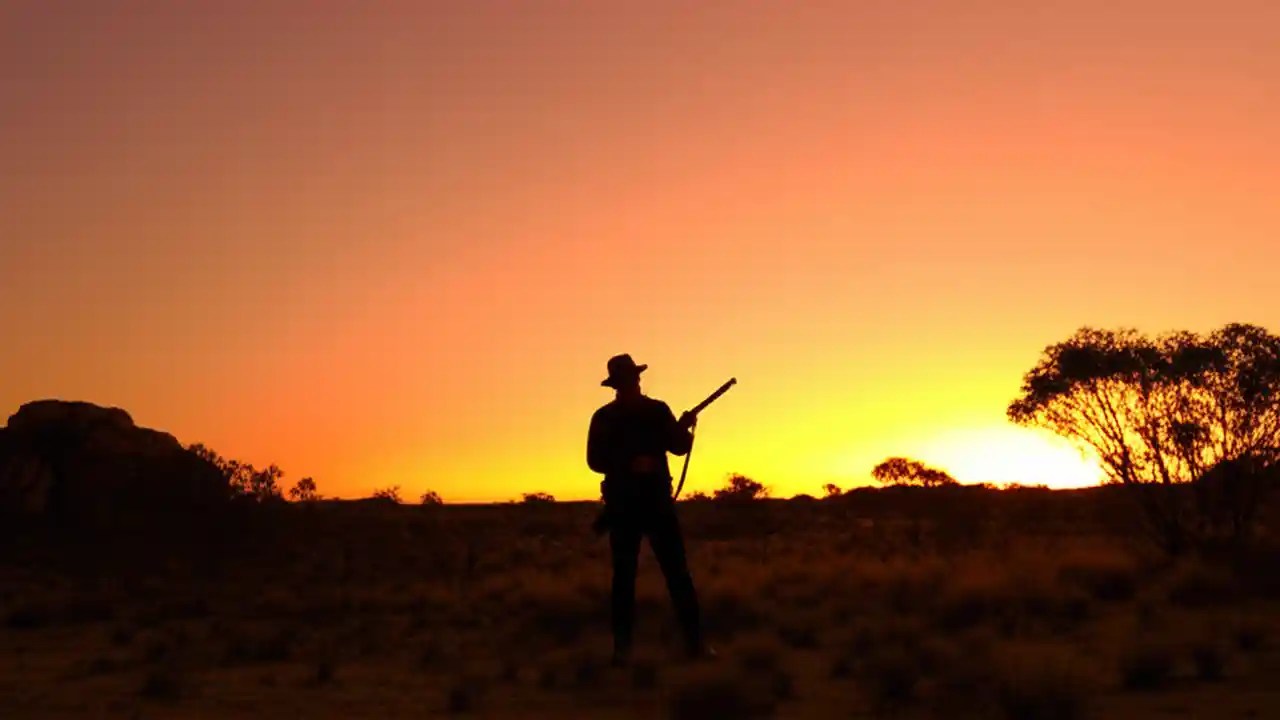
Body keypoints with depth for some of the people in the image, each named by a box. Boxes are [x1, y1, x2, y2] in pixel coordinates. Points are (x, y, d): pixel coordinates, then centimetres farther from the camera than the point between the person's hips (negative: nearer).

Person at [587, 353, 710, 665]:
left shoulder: (658, 410, 7)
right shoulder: (604, 418, 1)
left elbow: (678, 447, 8)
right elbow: (595, 460, -5)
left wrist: (683, 429, -13)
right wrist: (631, 464, -19)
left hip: (658, 499, 1)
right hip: (623, 503, -1)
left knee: (677, 570, -3)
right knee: (624, 575, -1)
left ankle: (694, 640, 0)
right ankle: (622, 646, 4)